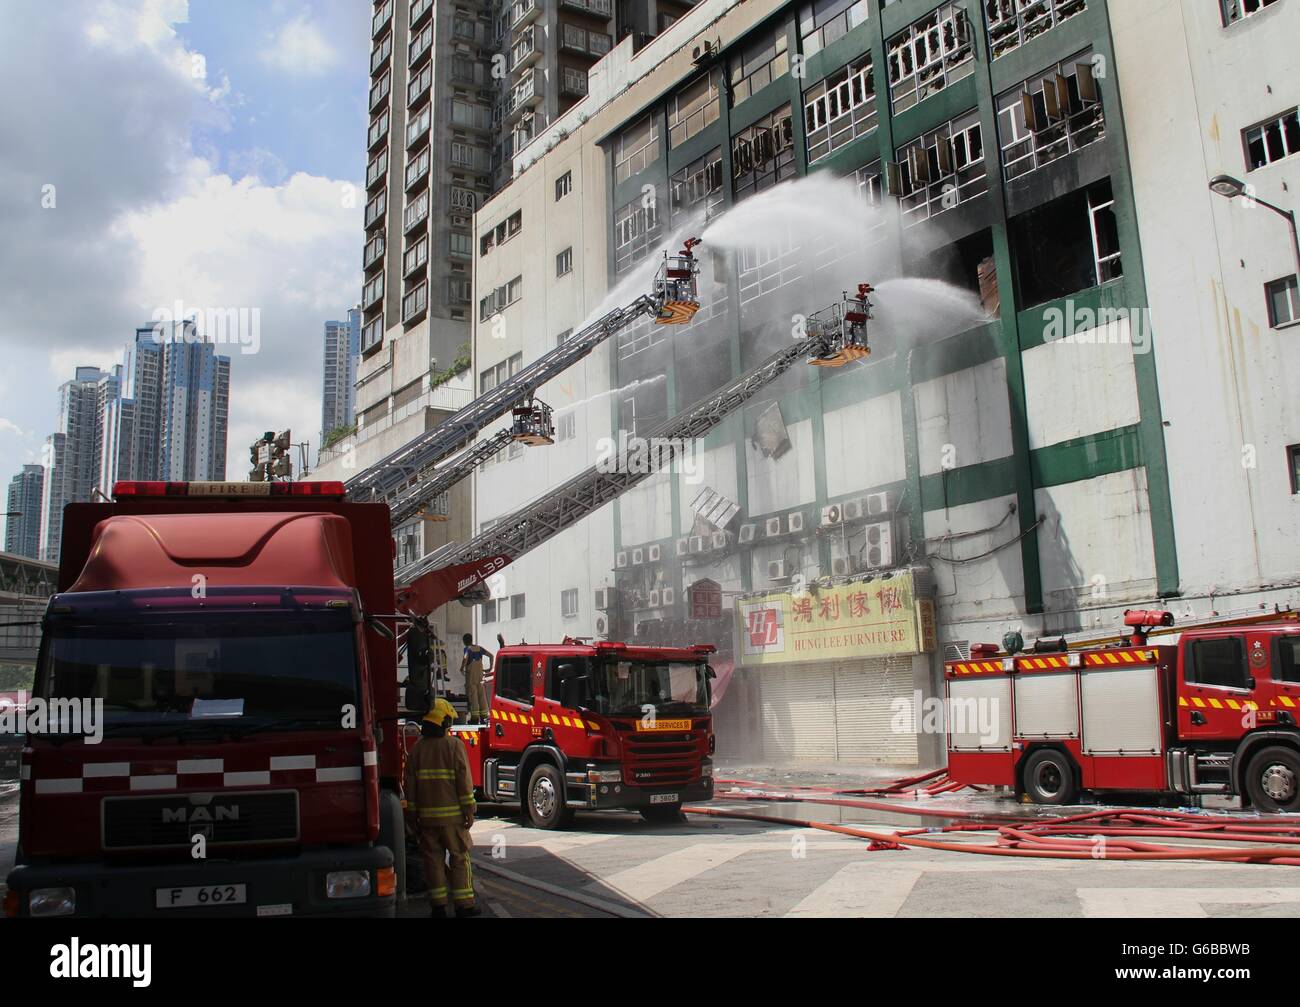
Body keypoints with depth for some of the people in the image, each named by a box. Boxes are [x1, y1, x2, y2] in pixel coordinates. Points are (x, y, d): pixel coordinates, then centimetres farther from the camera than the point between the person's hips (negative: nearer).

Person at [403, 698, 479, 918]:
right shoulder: (454, 745, -7)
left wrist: (414, 813, 15)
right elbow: (464, 780, -10)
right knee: (460, 858, 4)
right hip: (452, 814, -4)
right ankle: (463, 904, 5)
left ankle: (438, 905, 10)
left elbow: (410, 783, 8)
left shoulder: (417, 748, 6)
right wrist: (469, 810, -6)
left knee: (433, 858, 9)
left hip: (427, 815, 4)